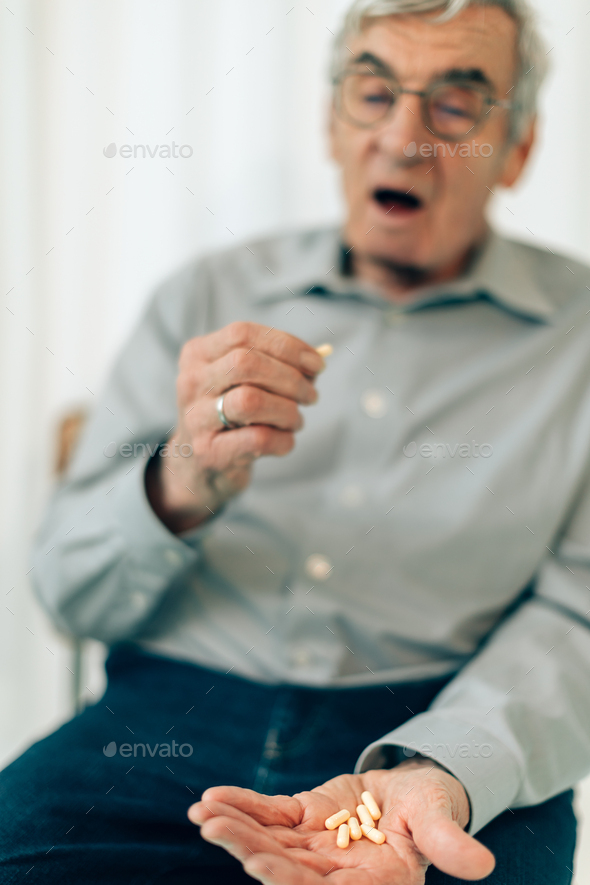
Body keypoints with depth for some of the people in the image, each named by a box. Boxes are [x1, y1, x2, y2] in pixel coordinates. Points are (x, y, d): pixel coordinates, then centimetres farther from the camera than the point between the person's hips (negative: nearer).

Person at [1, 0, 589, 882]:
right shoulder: (205, 296, 11)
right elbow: (71, 593, 8)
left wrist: (435, 774, -21)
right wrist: (181, 486, -15)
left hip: (456, 744, -1)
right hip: (170, 722, 2)